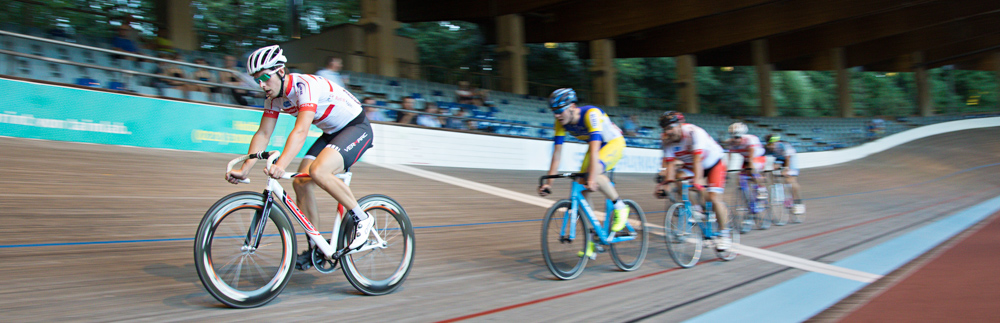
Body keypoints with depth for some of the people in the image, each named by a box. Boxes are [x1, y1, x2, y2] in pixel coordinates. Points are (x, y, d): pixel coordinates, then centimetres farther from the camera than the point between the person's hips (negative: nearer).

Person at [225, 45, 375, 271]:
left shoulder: (305, 86, -28)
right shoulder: (274, 97, -2)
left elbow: (301, 131, -40)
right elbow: (263, 135, -3)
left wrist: (281, 165, -53)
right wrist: (244, 170, -14)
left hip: (357, 128, -8)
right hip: (331, 133, 9)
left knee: (318, 171, -31)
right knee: (300, 183, -6)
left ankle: (362, 219, -12)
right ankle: (316, 248, 8)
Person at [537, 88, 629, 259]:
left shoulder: (591, 114, -34)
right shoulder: (561, 122, -14)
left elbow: (594, 150, -44)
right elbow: (557, 153, -13)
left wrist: (592, 178, -54)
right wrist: (548, 182, -20)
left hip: (614, 142, -7)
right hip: (595, 145, 7)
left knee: (593, 172, -35)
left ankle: (620, 206, -10)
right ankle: (590, 244, 2)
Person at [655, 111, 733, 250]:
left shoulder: (694, 133, -33)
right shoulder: (667, 140, -17)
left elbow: (697, 160, -44)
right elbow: (669, 164, -19)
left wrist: (697, 181, -54)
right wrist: (666, 183, -32)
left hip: (714, 164, -6)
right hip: (689, 166, 6)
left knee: (714, 197, -18)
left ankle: (724, 234, -1)